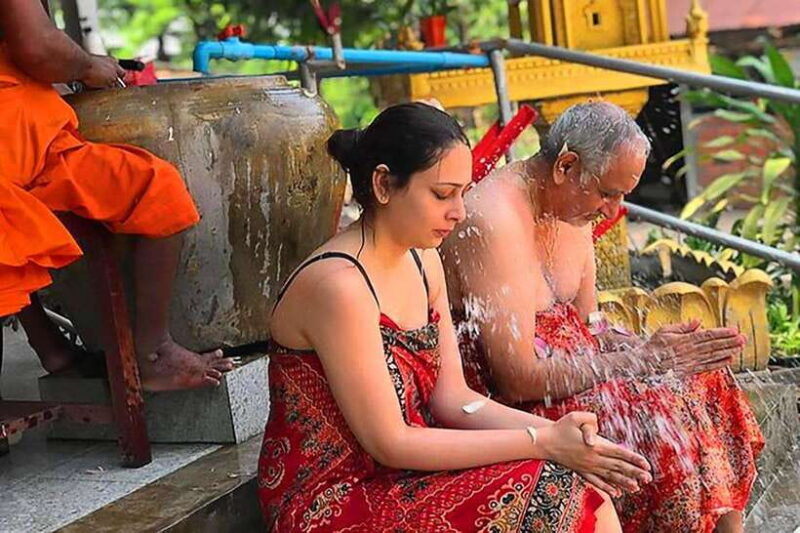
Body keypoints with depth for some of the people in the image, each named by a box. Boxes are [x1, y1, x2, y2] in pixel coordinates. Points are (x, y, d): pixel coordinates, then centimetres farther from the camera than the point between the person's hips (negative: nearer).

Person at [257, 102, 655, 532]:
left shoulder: (422, 259, 6)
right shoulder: (338, 286, -22)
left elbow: (452, 397, 4)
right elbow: (390, 443, -21)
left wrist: (554, 433, -13)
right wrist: (542, 443, -19)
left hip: (401, 475, 8)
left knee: (584, 486, -8)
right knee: (553, 493, -19)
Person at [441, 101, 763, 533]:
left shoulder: (571, 207, 6)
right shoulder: (494, 221, -23)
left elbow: (585, 327, 12)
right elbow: (518, 380, -26)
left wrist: (654, 350, -7)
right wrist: (644, 359, -21)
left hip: (554, 371, 9)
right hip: (504, 408, -9)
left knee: (703, 380, 2)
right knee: (654, 421, -23)